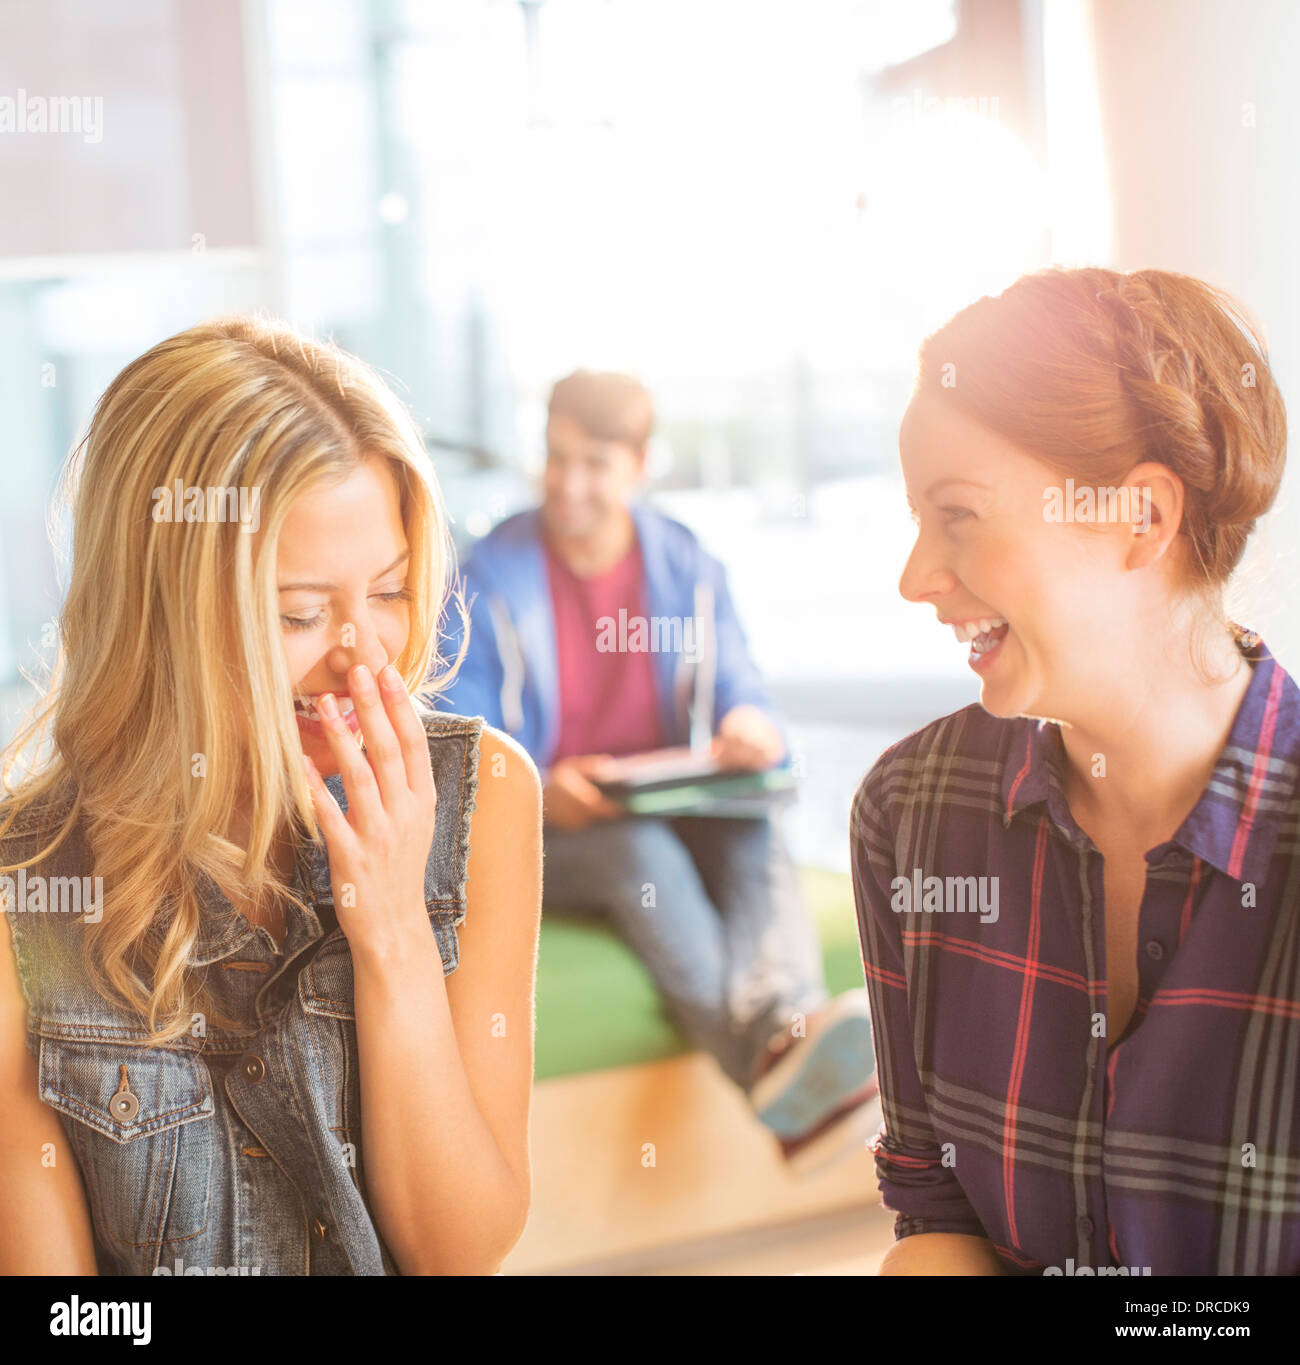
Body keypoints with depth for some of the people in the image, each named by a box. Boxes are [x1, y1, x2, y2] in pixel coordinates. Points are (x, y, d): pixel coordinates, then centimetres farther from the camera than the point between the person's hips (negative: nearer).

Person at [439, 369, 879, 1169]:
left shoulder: (690, 568, 9)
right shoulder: (492, 578, -1)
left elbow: (741, 698, 6)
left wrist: (753, 730, -20)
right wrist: (539, 794, -26)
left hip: (680, 818, 4)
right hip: (538, 839, -3)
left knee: (755, 831, -30)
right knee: (642, 852, -36)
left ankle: (790, 1031, -57)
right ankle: (770, 1064, -59)